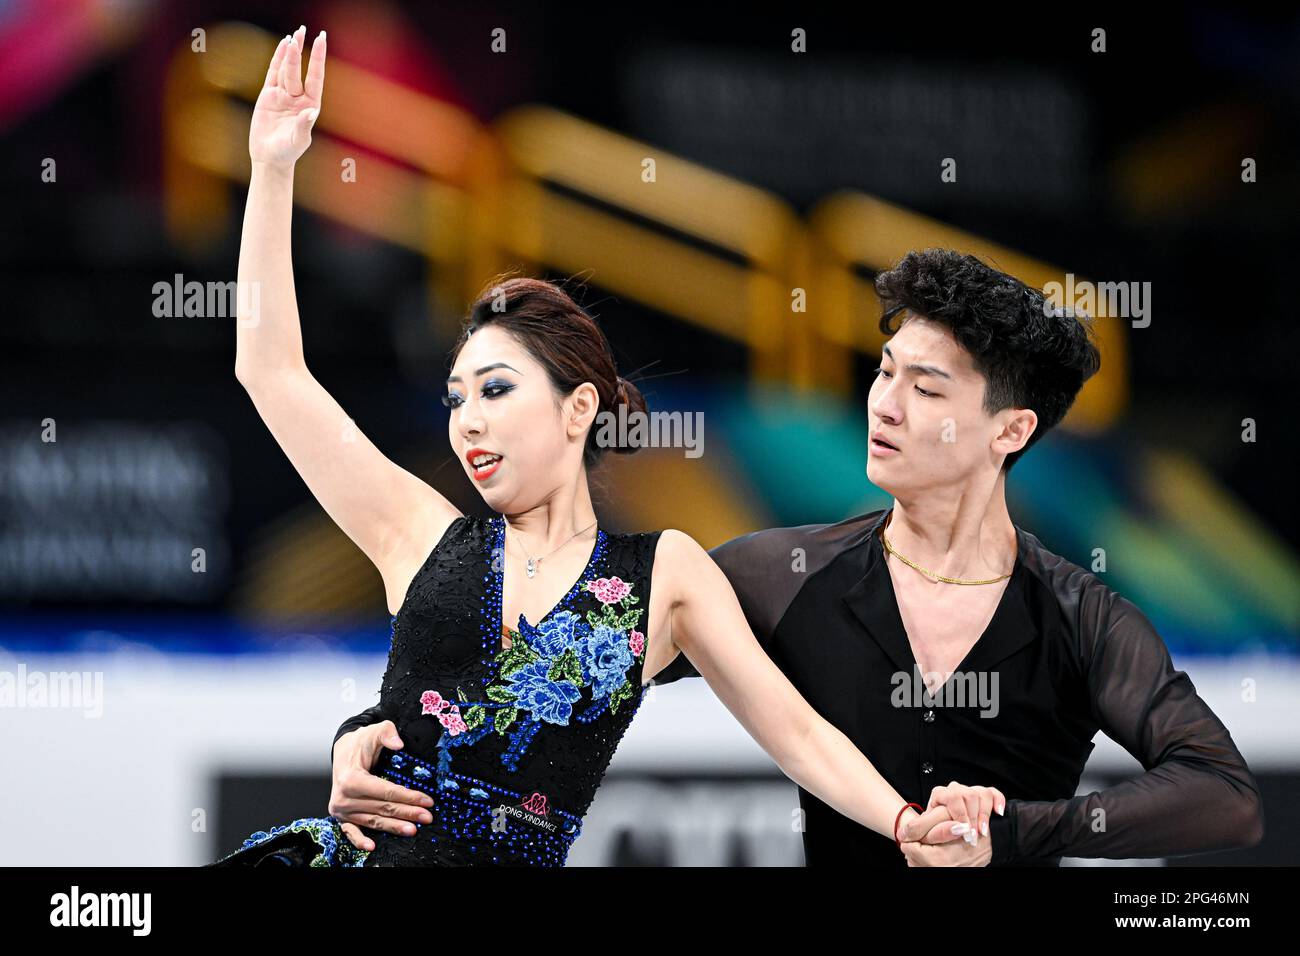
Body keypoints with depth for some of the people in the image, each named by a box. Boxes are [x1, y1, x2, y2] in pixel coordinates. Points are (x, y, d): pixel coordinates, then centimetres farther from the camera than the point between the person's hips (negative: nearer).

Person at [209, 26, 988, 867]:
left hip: (522, 860, -1)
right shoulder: (425, 536, 16)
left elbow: (796, 732, 11)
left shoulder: (664, 570, 13)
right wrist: (274, 167, 15)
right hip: (363, 853, 1)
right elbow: (272, 368, 17)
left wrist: (911, 825, -6)